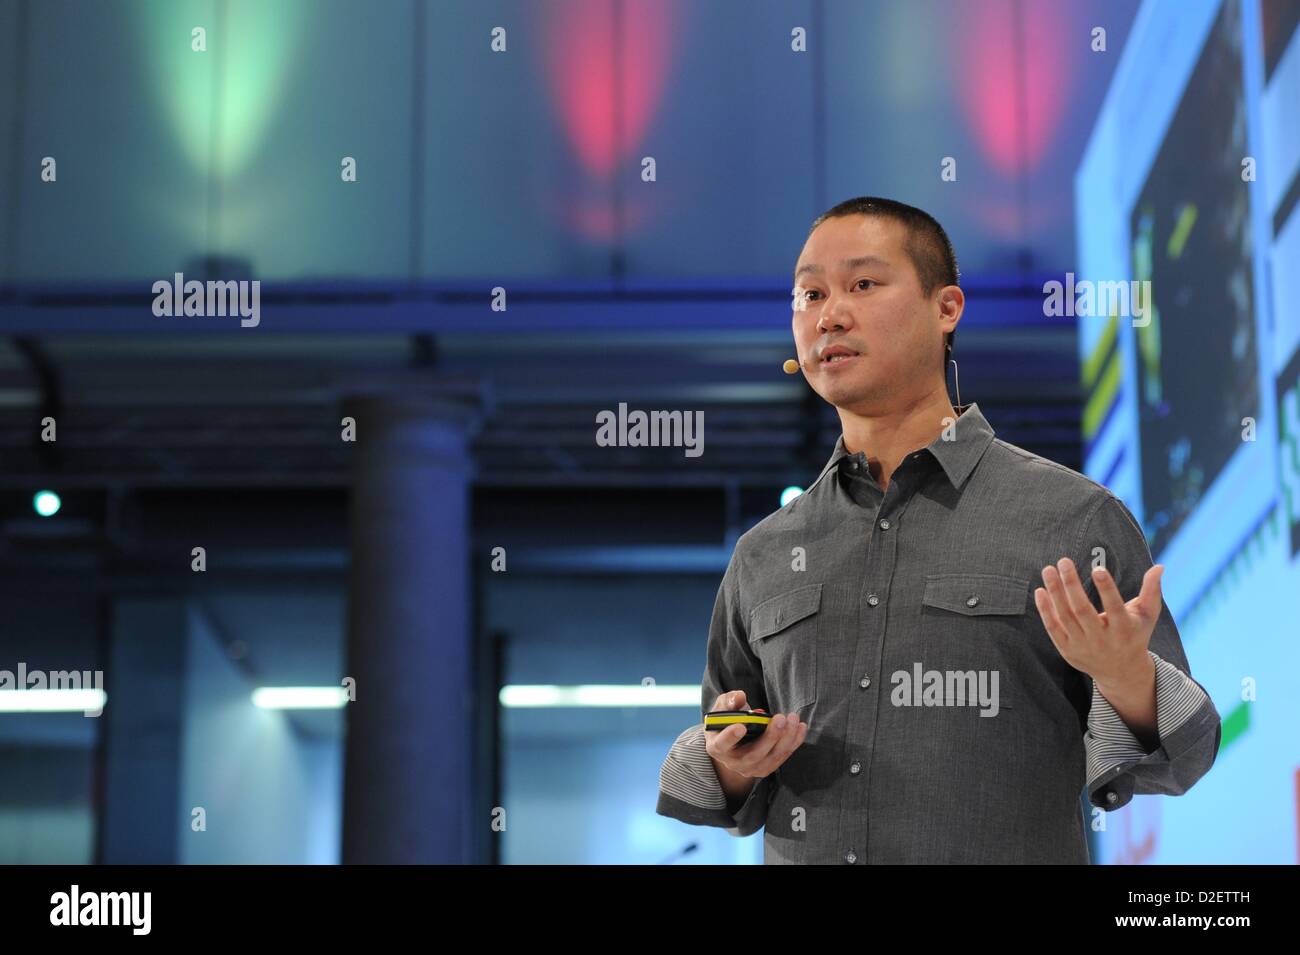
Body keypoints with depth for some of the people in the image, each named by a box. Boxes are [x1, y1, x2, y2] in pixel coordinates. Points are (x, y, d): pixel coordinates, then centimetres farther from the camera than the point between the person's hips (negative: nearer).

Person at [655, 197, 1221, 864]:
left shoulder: (1076, 520, -4)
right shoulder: (761, 557, 7)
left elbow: (1174, 760, -1)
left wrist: (1128, 682, -20)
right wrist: (728, 769, -4)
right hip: (799, 853, 3)